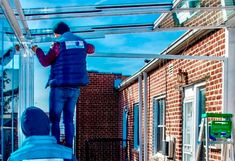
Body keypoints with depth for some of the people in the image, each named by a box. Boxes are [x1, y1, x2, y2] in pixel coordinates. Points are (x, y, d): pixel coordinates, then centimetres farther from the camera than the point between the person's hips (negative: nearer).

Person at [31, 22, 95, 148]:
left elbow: (45, 62, -4)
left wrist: (37, 50, 12)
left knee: (54, 120, 1)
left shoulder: (59, 43, -8)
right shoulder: (81, 42, 10)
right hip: (75, 89, 6)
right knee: (69, 120, 10)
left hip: (60, 88, -5)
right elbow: (91, 49, 31)